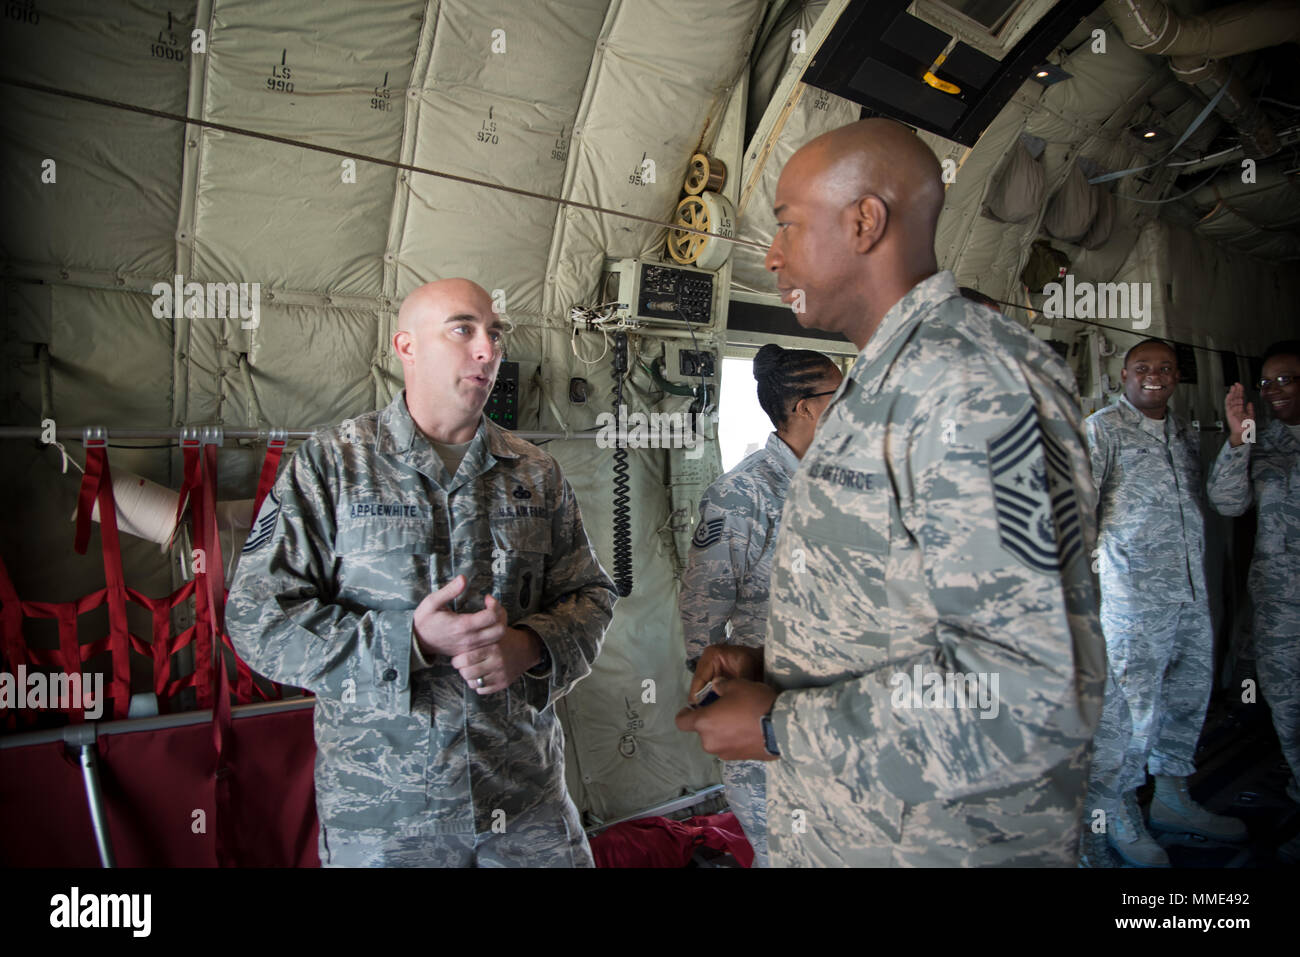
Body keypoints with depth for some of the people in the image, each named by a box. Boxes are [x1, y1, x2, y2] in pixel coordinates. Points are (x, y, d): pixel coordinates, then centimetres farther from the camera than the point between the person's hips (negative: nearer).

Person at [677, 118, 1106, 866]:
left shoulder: (973, 384, -22)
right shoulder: (882, 388, 10)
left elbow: (1032, 691, -29)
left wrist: (779, 728, -21)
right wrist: (773, 668, 3)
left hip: (937, 841, -8)